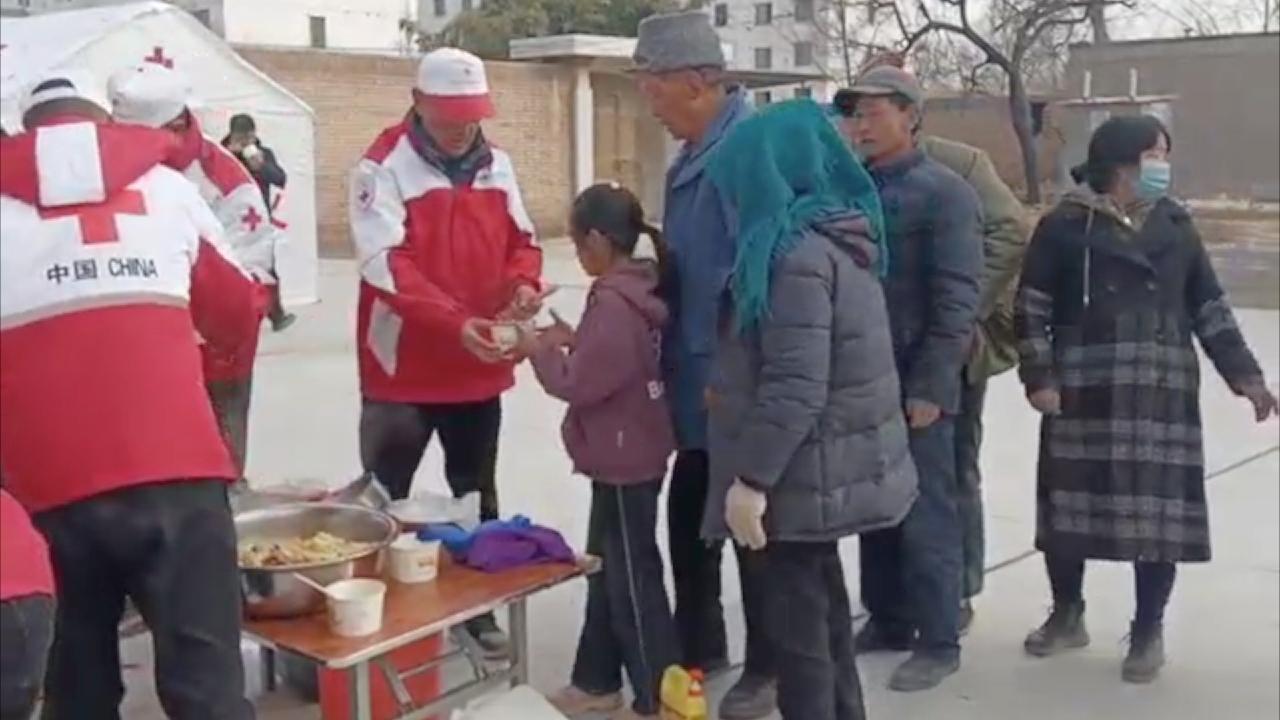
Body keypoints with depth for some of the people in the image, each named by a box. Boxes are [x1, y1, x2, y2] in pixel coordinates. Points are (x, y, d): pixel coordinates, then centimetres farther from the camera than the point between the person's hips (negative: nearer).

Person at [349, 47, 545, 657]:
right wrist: (457, 322, -33)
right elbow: (386, 265, -22)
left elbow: (521, 240, 11)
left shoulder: (496, 164, 5)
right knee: (384, 496, 5)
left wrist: (525, 282, -12)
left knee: (476, 493, 17)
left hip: (479, 365, 5)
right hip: (404, 365, -5)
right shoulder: (385, 166, -13)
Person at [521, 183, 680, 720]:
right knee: (606, 568, 19)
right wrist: (571, 340, 5)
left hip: (624, 461, -10)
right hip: (627, 455, 10)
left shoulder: (612, 301, -23)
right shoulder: (635, 290, 7)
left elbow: (580, 383, -22)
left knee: (633, 578, 1)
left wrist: (539, 351, -8)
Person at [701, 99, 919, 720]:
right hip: (831, 469, 10)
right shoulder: (838, 240, 9)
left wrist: (750, 477, -21)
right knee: (824, 615, 22)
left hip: (802, 478, -10)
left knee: (797, 628, 1)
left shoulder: (796, 254, -21)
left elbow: (796, 389, -25)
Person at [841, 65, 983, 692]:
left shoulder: (945, 193, -8)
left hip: (915, 389, -6)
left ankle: (938, 642, 13)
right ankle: (887, 620, 29)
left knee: (926, 519, 2)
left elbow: (956, 301, -14)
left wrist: (929, 387, -19)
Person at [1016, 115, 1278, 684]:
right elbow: (1032, 307, -2)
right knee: (1068, 503, 6)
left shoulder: (1174, 224, 10)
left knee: (1160, 509, 3)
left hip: (1163, 393, 3)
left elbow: (1208, 306, 12)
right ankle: (1067, 616, 28)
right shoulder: (1066, 225, -2)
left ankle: (1148, 632, 19)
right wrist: (1039, 377, -11)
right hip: (1082, 393, -2)